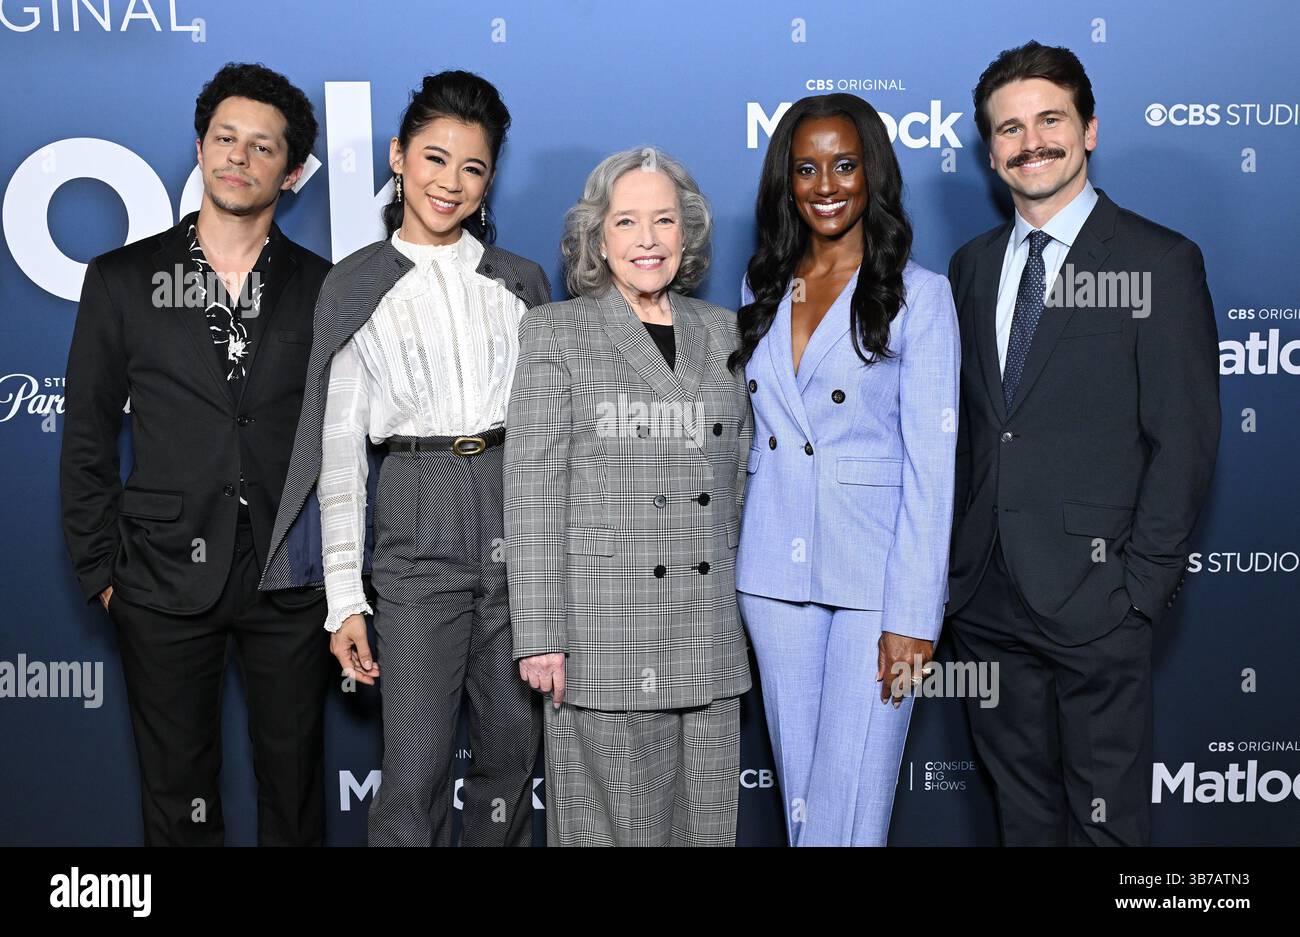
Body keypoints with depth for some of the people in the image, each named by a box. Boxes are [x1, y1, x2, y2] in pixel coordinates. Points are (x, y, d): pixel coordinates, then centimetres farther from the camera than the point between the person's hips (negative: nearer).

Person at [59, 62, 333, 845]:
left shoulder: (324, 290, 3)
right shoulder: (123, 280, 3)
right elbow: (88, 438, 5)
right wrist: (101, 568, 2)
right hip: (167, 577, 0)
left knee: (295, 786, 11)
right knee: (178, 794, 12)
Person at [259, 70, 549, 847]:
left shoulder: (521, 281, 11)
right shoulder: (357, 287, 5)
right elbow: (340, 445, 2)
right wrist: (344, 596, -3)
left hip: (518, 516, 3)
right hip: (417, 519, -2)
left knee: (514, 749, 9)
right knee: (415, 769, -4)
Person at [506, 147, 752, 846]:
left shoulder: (721, 332, 12)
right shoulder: (556, 331, 1)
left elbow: (738, 479, 15)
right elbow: (533, 491, -4)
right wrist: (540, 635, -9)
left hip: (709, 632, 4)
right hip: (604, 630, -4)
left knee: (707, 822, 9)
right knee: (613, 825, 3)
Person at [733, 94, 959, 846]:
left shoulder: (919, 294, -5)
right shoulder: (762, 289, 9)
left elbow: (931, 465, -9)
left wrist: (913, 616, -14)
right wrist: (728, 567, 7)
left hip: (873, 577, -4)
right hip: (775, 572, 5)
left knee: (851, 796, -2)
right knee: (797, 784, 13)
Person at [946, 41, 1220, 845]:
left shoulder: (1160, 260, -5)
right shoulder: (973, 265, 11)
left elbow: (1185, 439, -8)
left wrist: (1143, 584, -12)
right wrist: (955, 561, 6)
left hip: (1093, 596, -5)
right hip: (986, 597, 5)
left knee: (1106, 815, 7)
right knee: (1021, 806, 17)